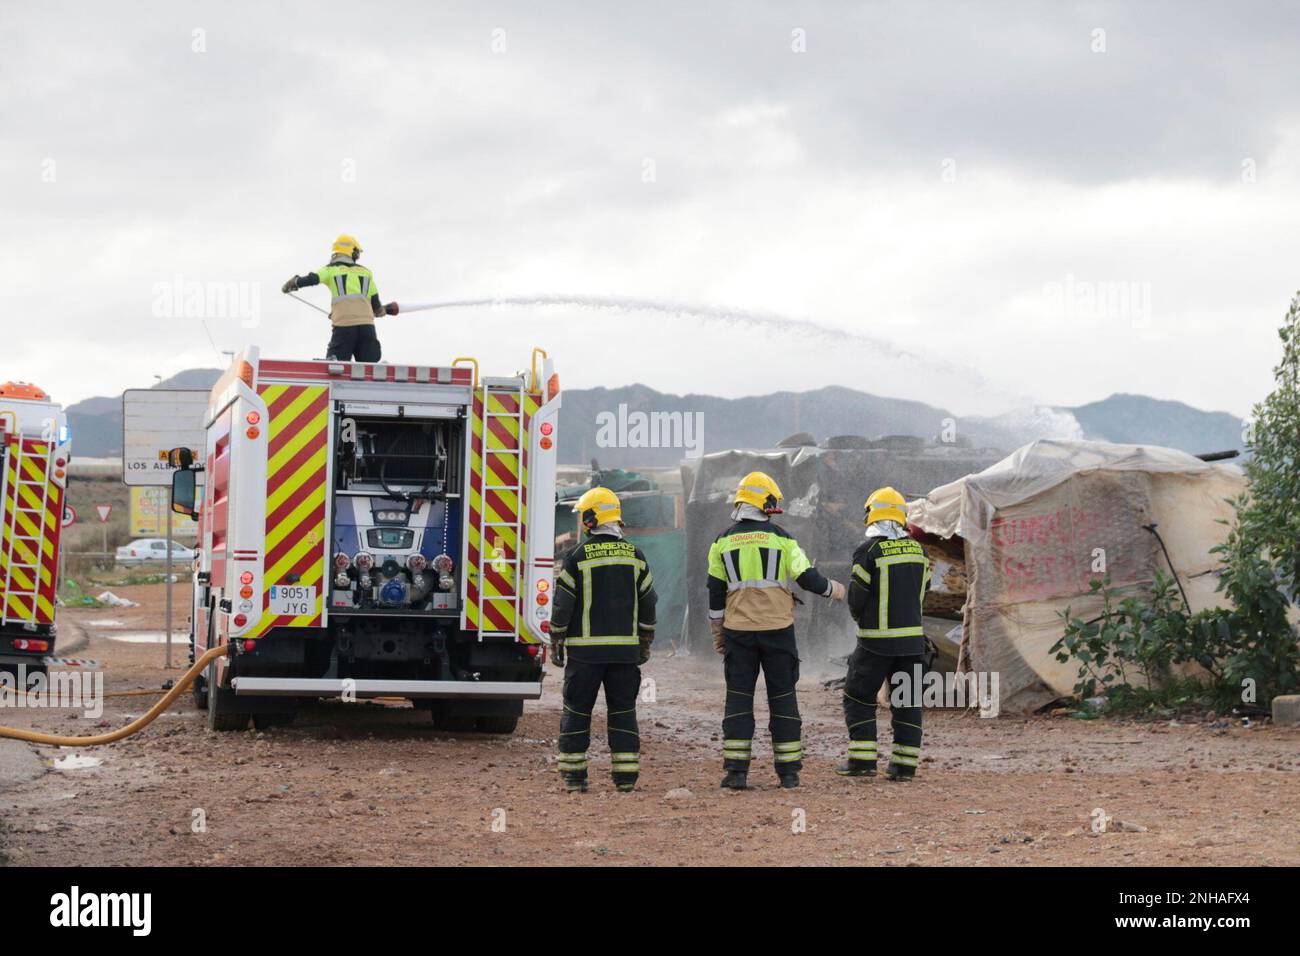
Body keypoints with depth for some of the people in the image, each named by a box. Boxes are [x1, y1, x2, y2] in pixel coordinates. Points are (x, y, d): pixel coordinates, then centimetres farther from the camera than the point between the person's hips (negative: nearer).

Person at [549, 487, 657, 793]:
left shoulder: (578, 556, -6)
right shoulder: (634, 555, 5)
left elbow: (562, 605, -4)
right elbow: (648, 604, 10)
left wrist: (556, 643, 6)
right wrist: (645, 643, 19)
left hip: (585, 649, -3)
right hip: (625, 648, 3)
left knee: (577, 711, 5)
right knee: (623, 710, 8)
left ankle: (573, 775, 5)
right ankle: (626, 776, 5)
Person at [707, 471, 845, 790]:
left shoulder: (723, 542, 4)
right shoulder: (781, 539, -2)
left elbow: (715, 592, 6)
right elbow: (807, 577, 0)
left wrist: (717, 631, 16)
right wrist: (834, 590, 20)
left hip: (739, 631, 1)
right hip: (778, 629, -1)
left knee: (738, 698, 5)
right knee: (783, 698, 7)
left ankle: (736, 771, -1)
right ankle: (789, 770, 8)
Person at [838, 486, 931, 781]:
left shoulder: (868, 551, -11)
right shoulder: (917, 549, 5)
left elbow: (856, 598, -8)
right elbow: (922, 590, 12)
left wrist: (861, 619, 13)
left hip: (877, 640, -5)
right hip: (912, 636, 5)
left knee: (859, 697, 6)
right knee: (907, 701, 9)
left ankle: (862, 760, 1)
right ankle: (905, 764, 7)